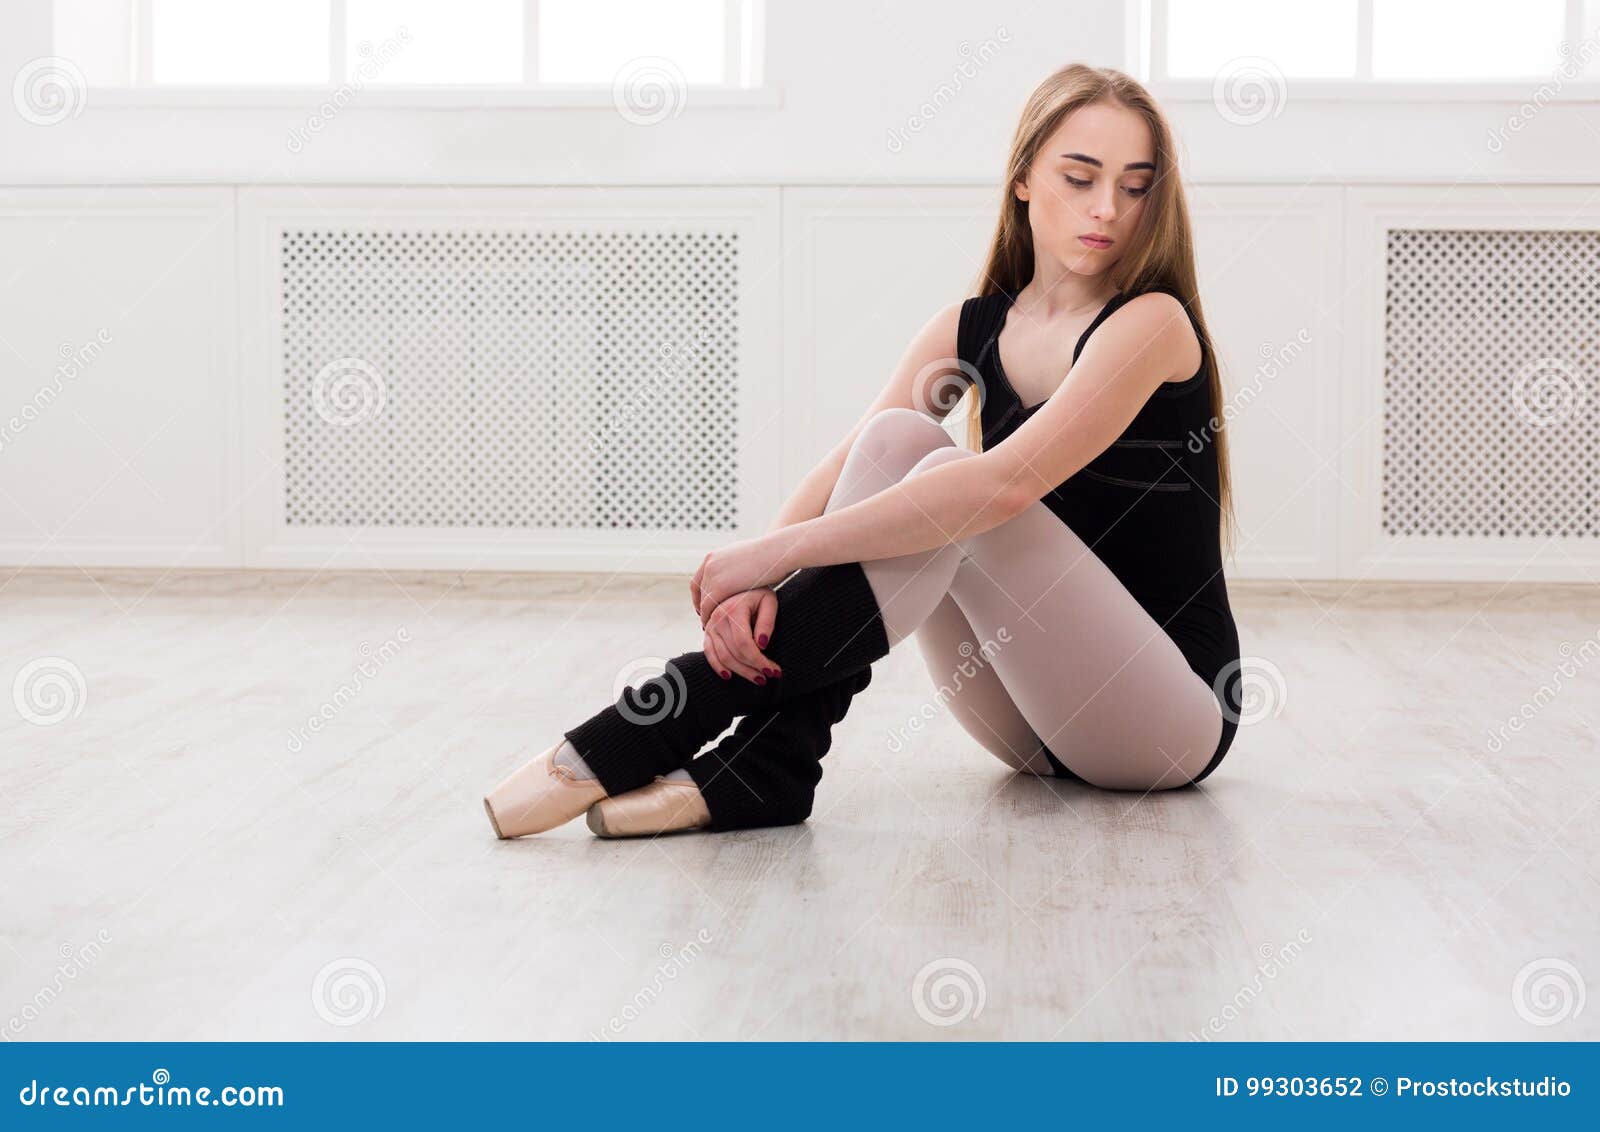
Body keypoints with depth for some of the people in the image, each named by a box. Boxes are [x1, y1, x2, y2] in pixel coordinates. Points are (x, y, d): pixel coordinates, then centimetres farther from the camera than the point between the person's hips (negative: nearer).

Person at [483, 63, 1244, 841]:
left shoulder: (1151, 323, -13)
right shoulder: (969, 330, 6)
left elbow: (1007, 484, -28)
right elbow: (840, 476, -7)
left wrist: (773, 552, -30)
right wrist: (755, 585, -29)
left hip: (1173, 714, -5)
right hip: (1032, 718, 5)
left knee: (953, 503, -29)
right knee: (897, 438, -16)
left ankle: (646, 740, -29)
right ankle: (765, 768, -26)